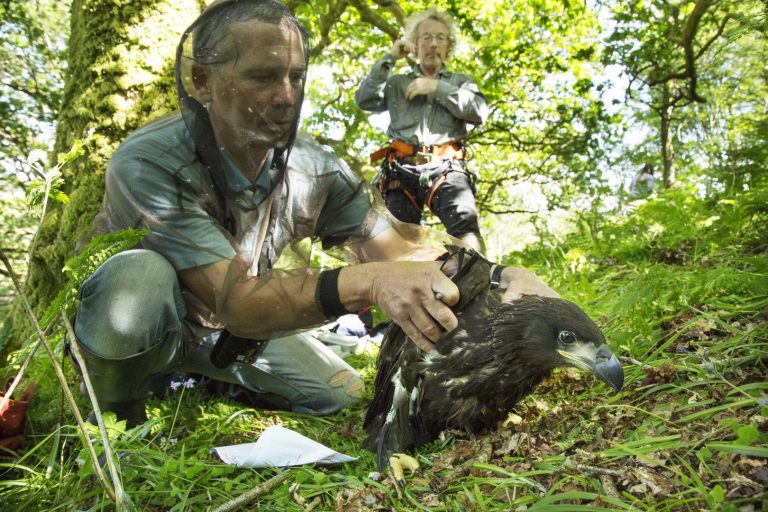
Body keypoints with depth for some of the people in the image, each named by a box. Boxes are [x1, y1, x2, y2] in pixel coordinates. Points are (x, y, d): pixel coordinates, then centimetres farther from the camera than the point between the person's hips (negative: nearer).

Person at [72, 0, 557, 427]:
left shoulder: (316, 169, -16)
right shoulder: (147, 163, -31)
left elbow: (400, 251, -16)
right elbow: (235, 301, -38)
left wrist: (497, 275, -34)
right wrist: (364, 283, -53)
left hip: (237, 334, 6)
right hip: (136, 332, -5)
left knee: (347, 397, -5)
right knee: (139, 276, -37)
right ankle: (117, 417, -6)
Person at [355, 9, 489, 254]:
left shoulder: (459, 81, 25)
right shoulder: (398, 83, 26)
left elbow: (479, 111, 6)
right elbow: (364, 100, 9)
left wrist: (437, 88, 1)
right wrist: (389, 58, 9)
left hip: (446, 167, -1)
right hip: (403, 169, 2)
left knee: (465, 223, -28)